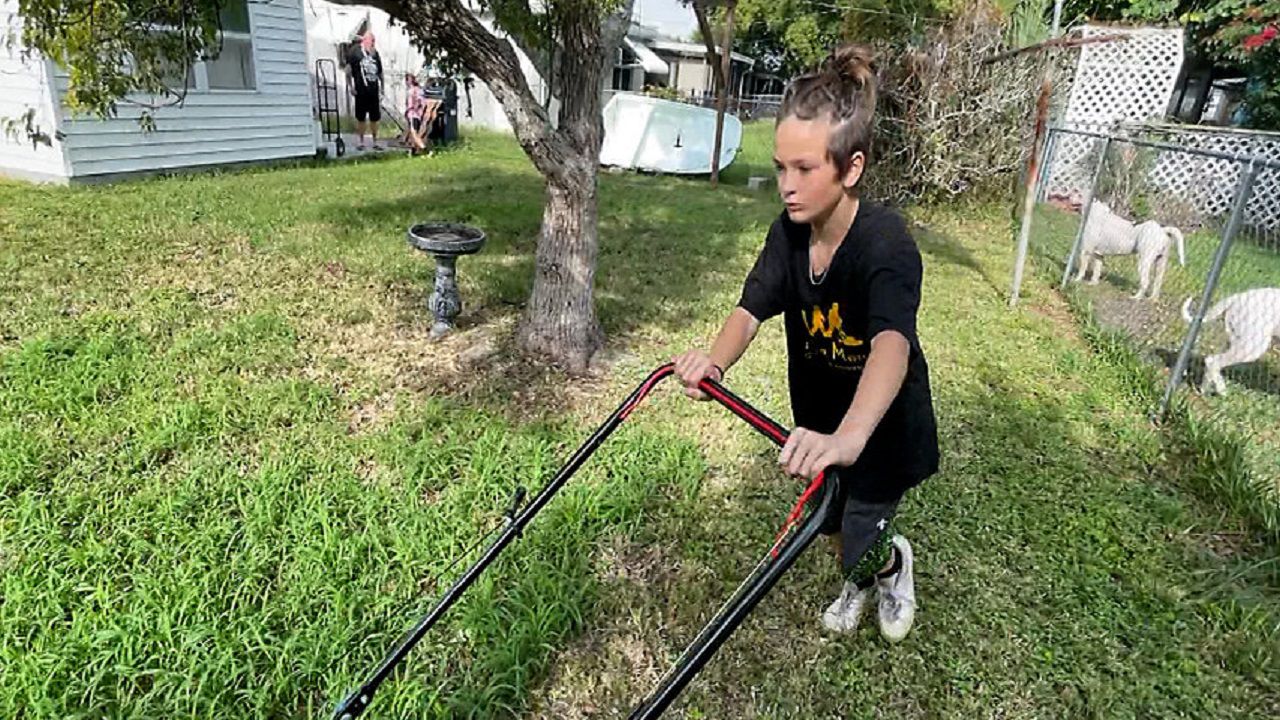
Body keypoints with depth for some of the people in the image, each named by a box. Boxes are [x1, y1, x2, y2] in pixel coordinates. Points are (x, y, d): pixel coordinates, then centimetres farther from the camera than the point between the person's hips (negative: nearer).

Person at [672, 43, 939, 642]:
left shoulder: (886, 244, -33)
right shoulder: (790, 232, -13)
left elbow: (892, 344, -49)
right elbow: (751, 308, -23)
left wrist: (848, 437, -67)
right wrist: (715, 360, -46)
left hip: (882, 427, -5)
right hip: (819, 420, 6)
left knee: (862, 550, 0)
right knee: (831, 523, 23)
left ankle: (894, 562, 38)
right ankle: (858, 585, 56)